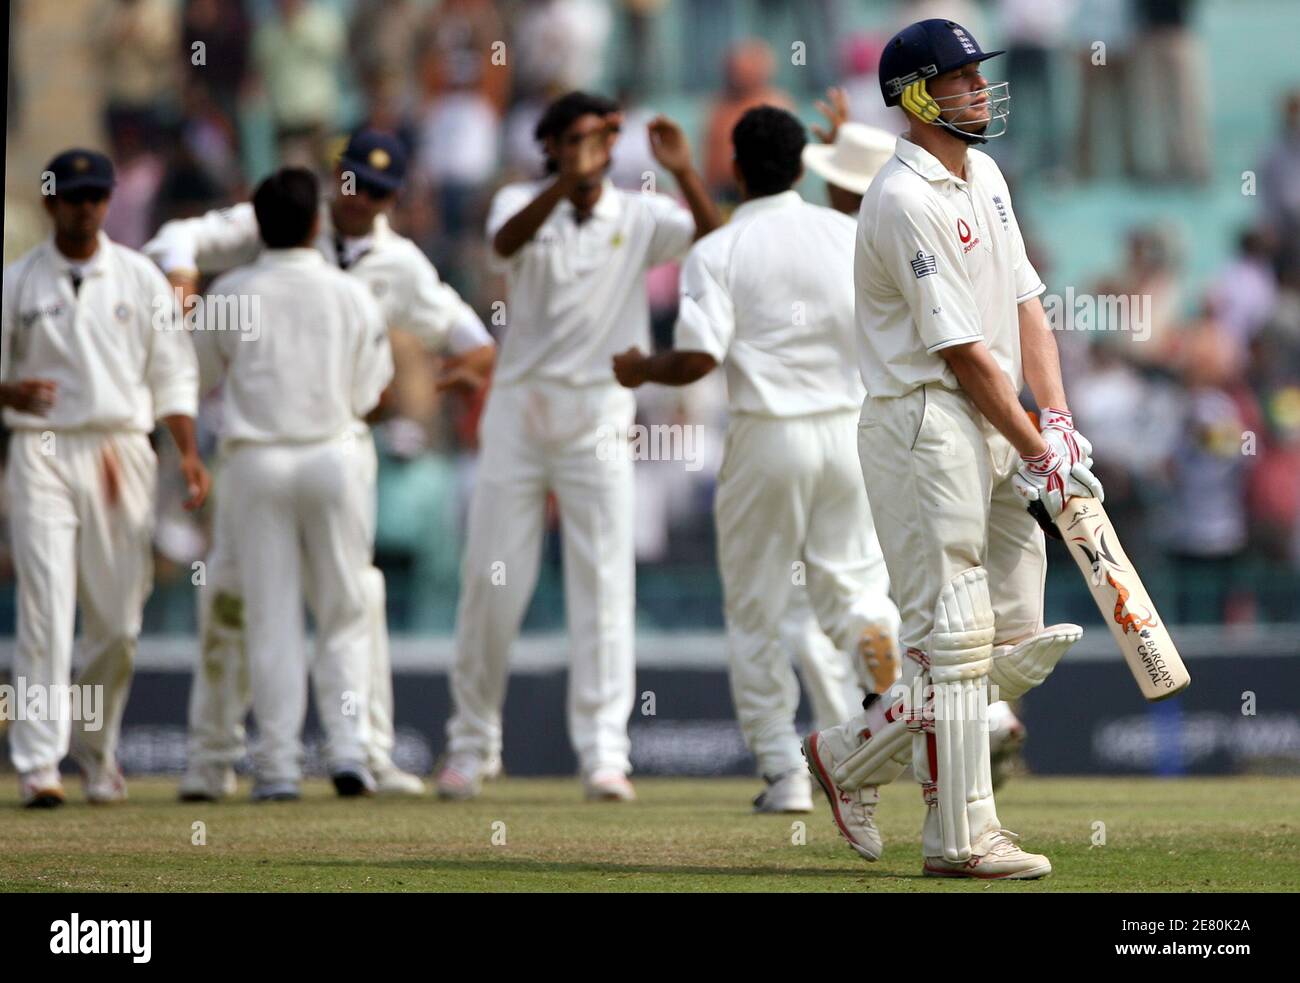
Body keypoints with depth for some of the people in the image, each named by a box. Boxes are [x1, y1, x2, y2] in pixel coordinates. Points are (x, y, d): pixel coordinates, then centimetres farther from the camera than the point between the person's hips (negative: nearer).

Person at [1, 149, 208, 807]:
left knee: (118, 619, 1)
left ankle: (96, 746, 22)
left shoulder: (139, 279, 9)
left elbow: (172, 371, 8)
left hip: (121, 451, 2)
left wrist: (188, 452, -4)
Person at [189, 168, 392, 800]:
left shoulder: (230, 294, -3)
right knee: (343, 613, 9)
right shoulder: (352, 296, -1)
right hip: (333, 458, 0)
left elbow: (199, 375, 8)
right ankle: (348, 748, -3)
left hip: (257, 461, 0)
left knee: (272, 618, 2)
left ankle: (278, 765, -1)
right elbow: (367, 393, 5)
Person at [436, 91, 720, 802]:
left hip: (598, 422, 0)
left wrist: (685, 174, -28)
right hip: (519, 411, 0)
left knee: (603, 583, -6)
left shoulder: (640, 218, 3)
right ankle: (472, 743, 16)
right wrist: (569, 180, -38)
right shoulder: (522, 203, 1)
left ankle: (603, 750, -6)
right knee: (491, 583, 3)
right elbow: (507, 242, -23)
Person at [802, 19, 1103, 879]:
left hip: (990, 427, 9)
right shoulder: (906, 201, -15)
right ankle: (962, 838, -2)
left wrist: (1056, 416, 1)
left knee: (1018, 643, 9)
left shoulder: (984, 176, 15)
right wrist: (1037, 452, -13)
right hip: (923, 427, -9)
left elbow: (1026, 302, 14)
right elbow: (962, 350, -16)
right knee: (954, 634, -7)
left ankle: (852, 757, 20)